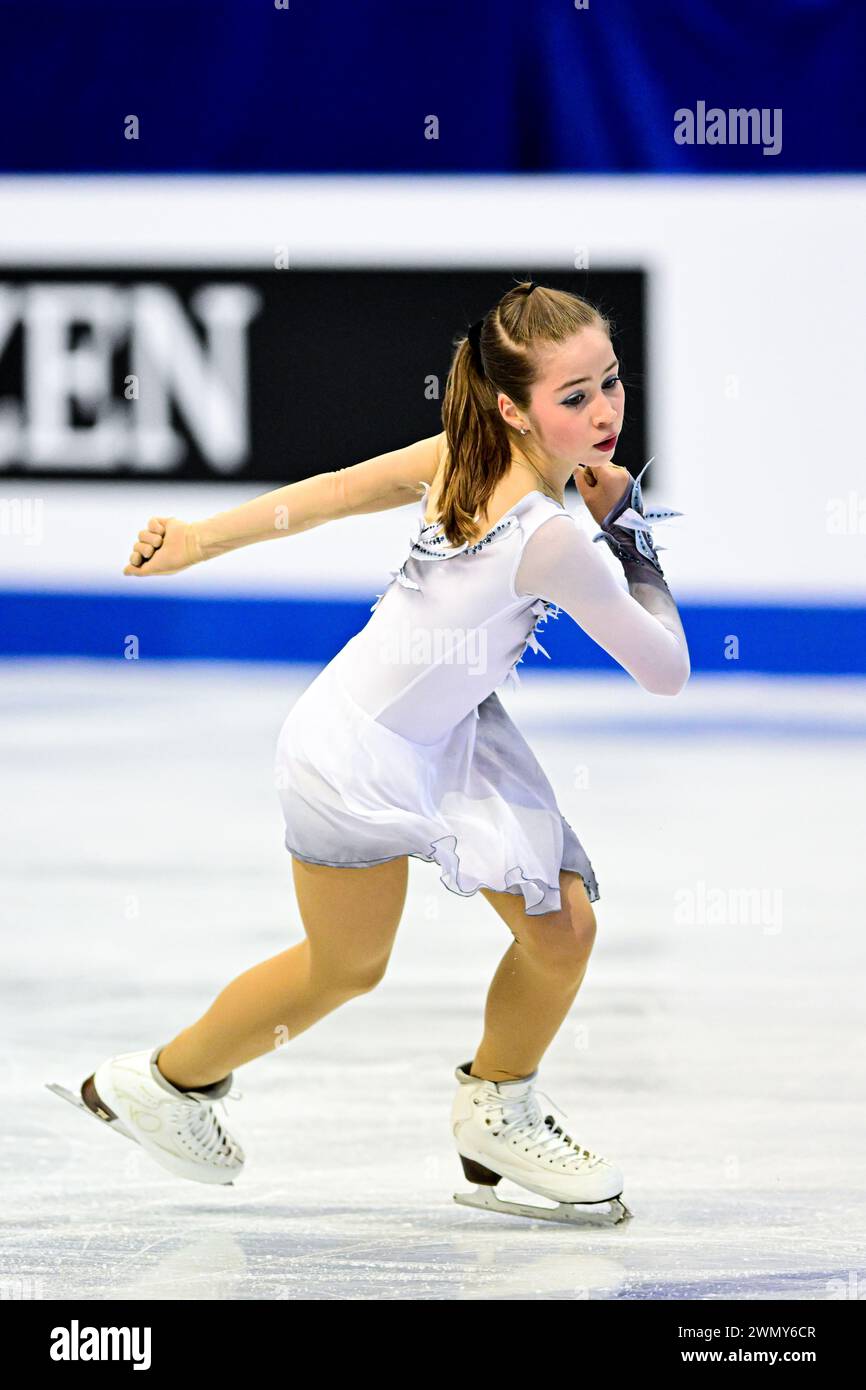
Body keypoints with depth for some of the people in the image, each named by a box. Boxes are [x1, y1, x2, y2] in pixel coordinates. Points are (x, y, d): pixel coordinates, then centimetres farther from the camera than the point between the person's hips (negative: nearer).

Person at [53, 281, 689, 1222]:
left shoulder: (463, 456, -10)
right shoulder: (549, 539, -33)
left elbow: (330, 492, -2)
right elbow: (667, 672, -23)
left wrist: (198, 540, 4)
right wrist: (634, 538, -14)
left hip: (449, 730, 8)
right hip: (360, 756, -8)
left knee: (562, 927, 5)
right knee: (344, 967, 16)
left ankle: (496, 1118, 31)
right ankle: (162, 1083, 40)